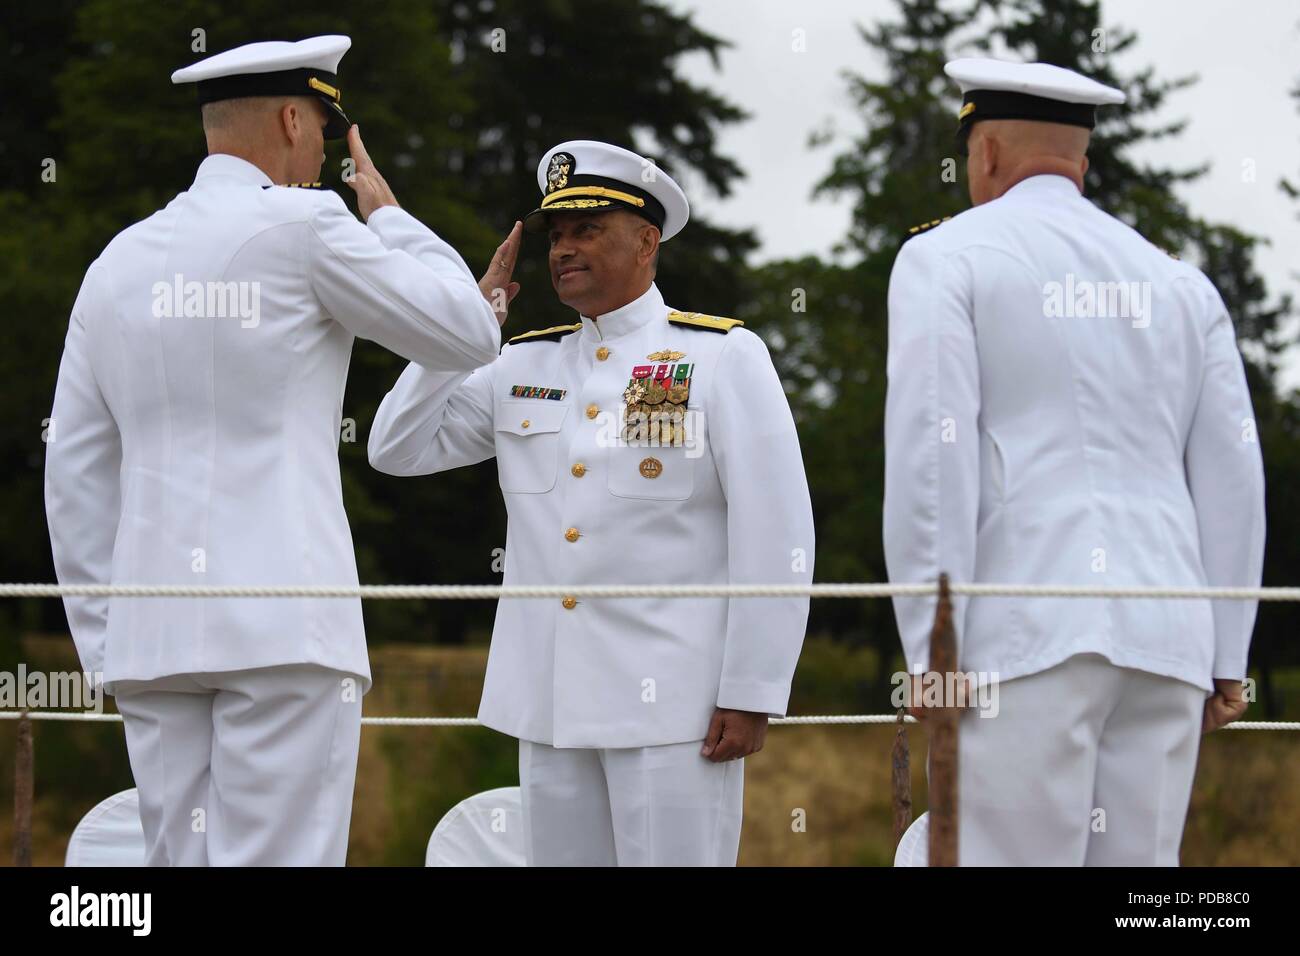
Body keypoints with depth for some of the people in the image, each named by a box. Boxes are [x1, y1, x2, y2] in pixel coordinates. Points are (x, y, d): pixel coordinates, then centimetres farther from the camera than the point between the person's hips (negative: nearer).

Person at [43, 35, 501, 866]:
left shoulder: (120, 262, 15)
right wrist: (388, 217, 18)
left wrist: (105, 643, 18)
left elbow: (78, 476, 14)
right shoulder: (302, 228, -3)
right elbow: (468, 336, 5)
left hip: (154, 636, 6)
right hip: (286, 626, -6)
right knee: (277, 859, -8)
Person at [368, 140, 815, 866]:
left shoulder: (724, 357, -2)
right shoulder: (524, 367, 14)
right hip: (551, 702, 5)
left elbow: (775, 535, -7)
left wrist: (752, 695, -12)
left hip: (673, 700, -5)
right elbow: (398, 450, 9)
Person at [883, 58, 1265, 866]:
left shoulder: (946, 259, 3)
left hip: (1023, 628, -5)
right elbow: (1231, 478, 13)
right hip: (1163, 640, 5)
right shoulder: (1178, 286, 19)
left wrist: (930, 649, -10)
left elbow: (932, 459, -9)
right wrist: (1227, 661, 14)